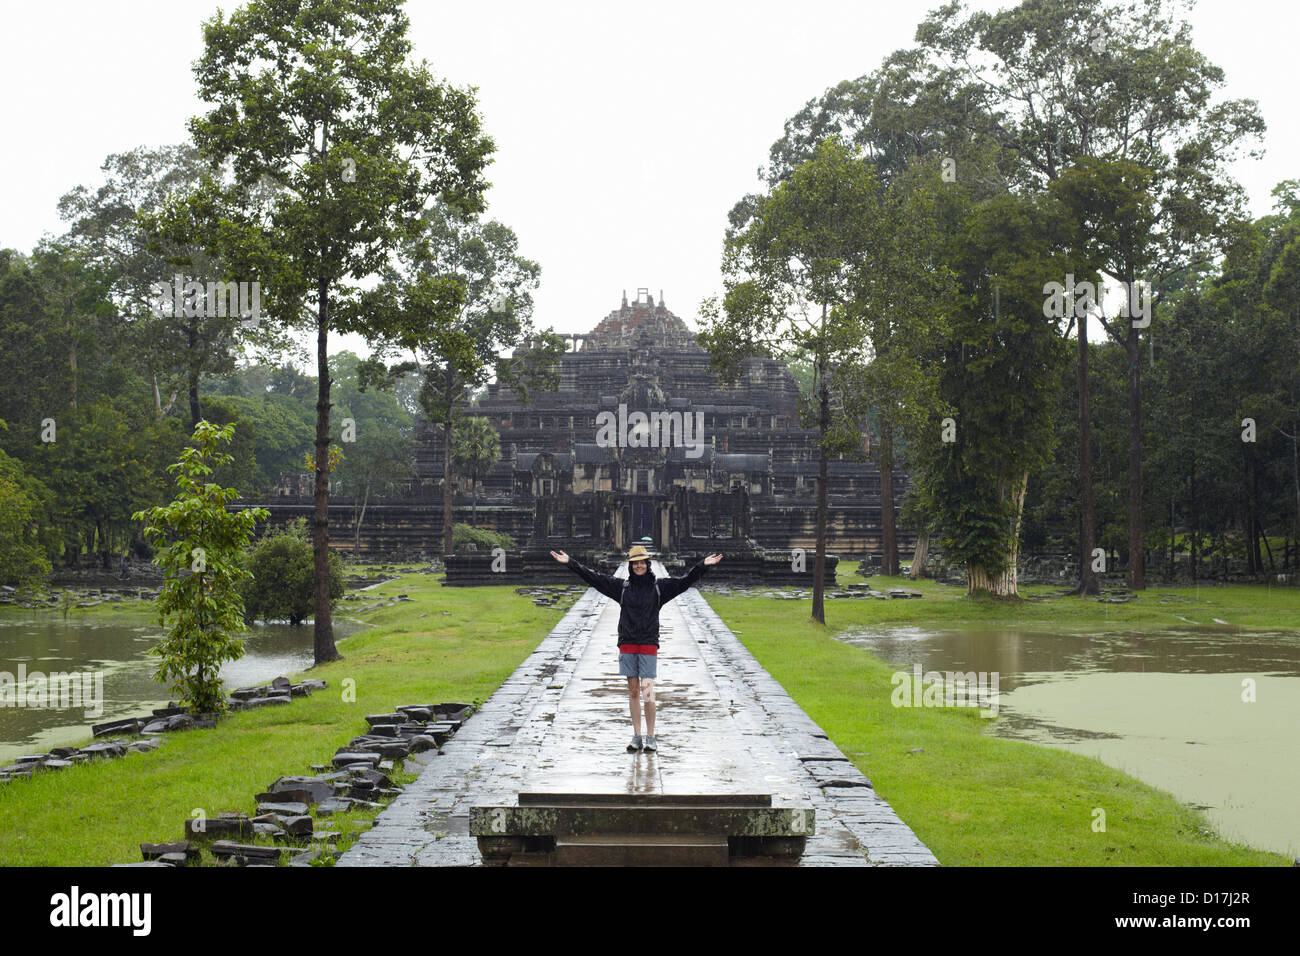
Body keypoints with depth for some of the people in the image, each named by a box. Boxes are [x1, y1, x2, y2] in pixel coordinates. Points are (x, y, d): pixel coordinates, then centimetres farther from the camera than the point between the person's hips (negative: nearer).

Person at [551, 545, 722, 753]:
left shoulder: (659, 586, 4)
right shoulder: (622, 586, 8)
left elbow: (685, 581, -1)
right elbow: (594, 578, 7)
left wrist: (703, 565, -13)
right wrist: (570, 562, 3)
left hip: (649, 645, -2)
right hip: (627, 645, 2)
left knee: (647, 691, -6)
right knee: (633, 691, 6)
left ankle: (651, 737, 2)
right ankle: (636, 737, 11)